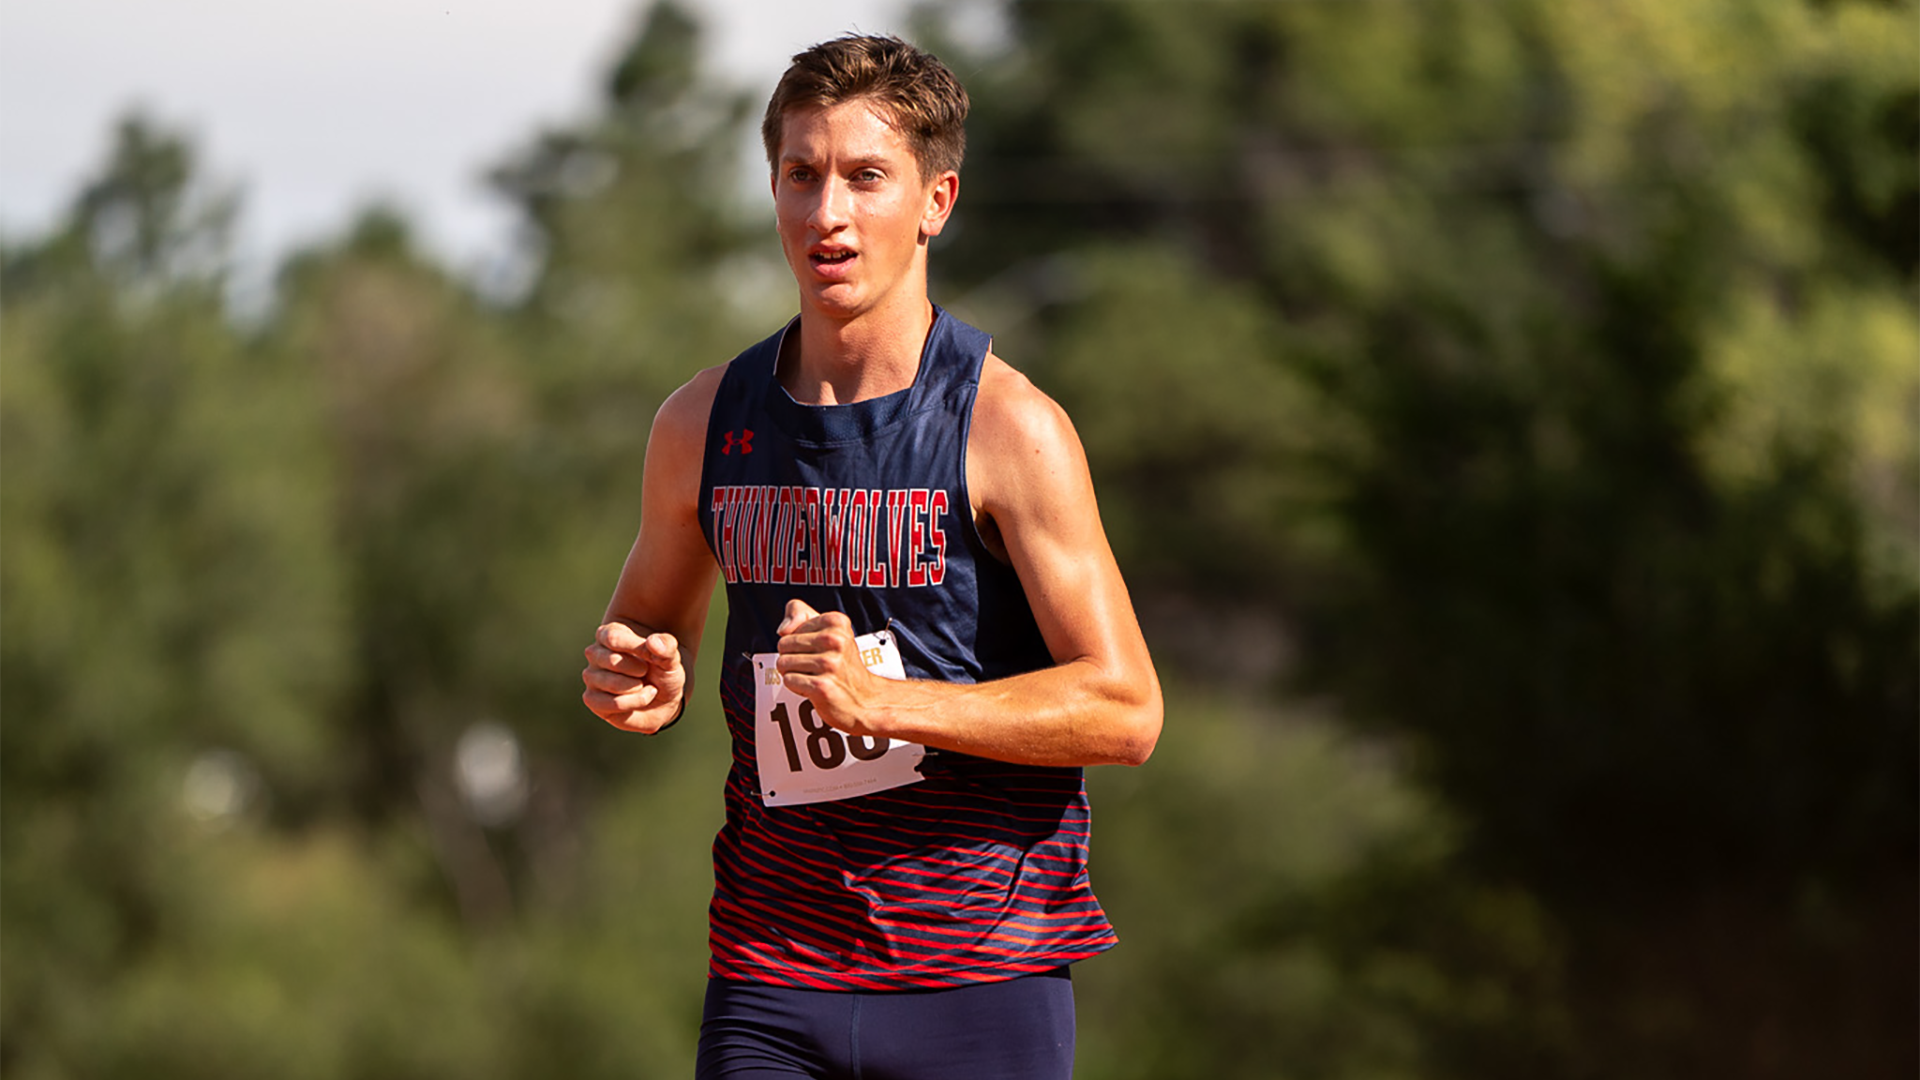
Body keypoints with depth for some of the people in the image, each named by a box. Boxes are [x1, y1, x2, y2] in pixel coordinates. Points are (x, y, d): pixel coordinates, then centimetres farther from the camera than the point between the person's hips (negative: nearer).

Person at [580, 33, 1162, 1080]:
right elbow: (652, 623, 23)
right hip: (770, 976, 3)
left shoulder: (1011, 429, -7)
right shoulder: (702, 424, 6)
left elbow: (1124, 709, -10)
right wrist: (638, 686, -2)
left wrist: (882, 698, -20)